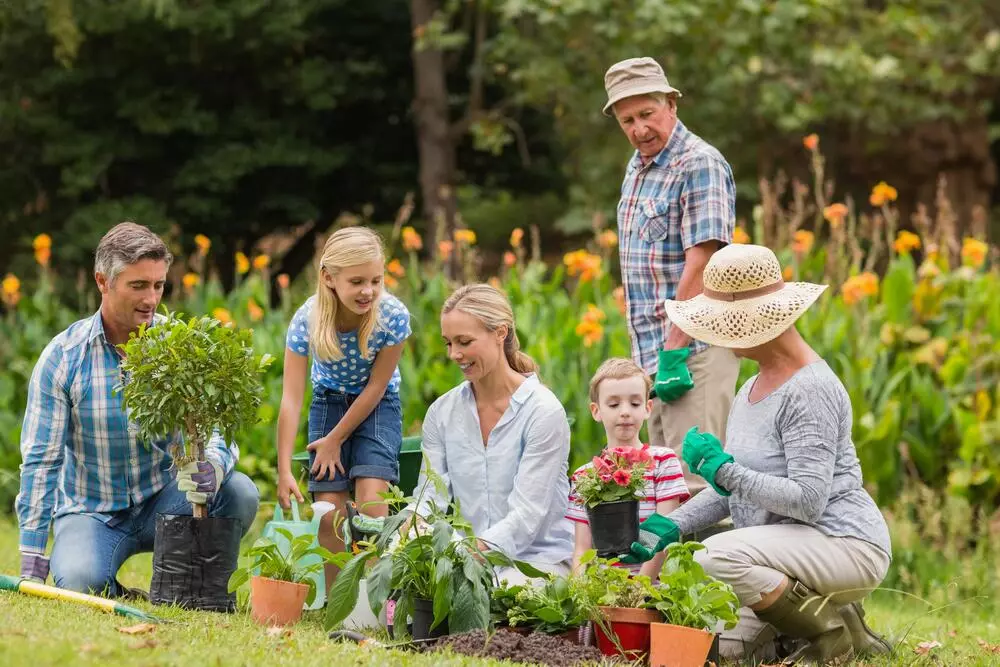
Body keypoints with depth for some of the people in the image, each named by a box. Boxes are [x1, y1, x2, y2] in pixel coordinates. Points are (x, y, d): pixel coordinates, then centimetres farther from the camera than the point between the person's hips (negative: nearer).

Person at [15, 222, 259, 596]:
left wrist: (213, 465, -37)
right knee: (79, 583, -33)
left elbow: (218, 427, -10)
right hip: (91, 510, -2)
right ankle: (114, 594, 5)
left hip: (164, 501, 2)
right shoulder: (62, 357, -9)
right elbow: (41, 458, -9)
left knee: (239, 492, -25)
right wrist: (31, 556, -15)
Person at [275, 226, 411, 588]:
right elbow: (291, 399, -26)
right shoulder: (307, 320, -26)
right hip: (329, 403, 1)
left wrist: (335, 440, -11)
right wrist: (284, 471, -29)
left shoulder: (394, 316, -27)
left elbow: (375, 387, -17)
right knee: (330, 510, -8)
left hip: (377, 406, -1)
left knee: (371, 500, -21)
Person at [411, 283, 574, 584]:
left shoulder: (544, 412, -10)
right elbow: (430, 496, 4)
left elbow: (527, 512, -17)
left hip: (539, 559, -5)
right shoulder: (442, 412, 8)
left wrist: (476, 548, -35)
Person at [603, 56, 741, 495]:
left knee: (694, 482, -12)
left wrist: (674, 352, -23)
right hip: (651, 350, 9)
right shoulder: (637, 167, 16)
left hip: (694, 349, -9)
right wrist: (649, 350, 15)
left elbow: (701, 264, -20)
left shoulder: (699, 165, -13)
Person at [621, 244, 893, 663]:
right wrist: (672, 527, 5)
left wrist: (720, 469, -22)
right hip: (789, 548, 9)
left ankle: (834, 633, -13)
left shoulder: (810, 391, -17)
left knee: (717, 557, -32)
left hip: (846, 545, -9)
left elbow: (808, 500, -24)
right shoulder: (752, 389, 14)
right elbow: (732, 487, 18)